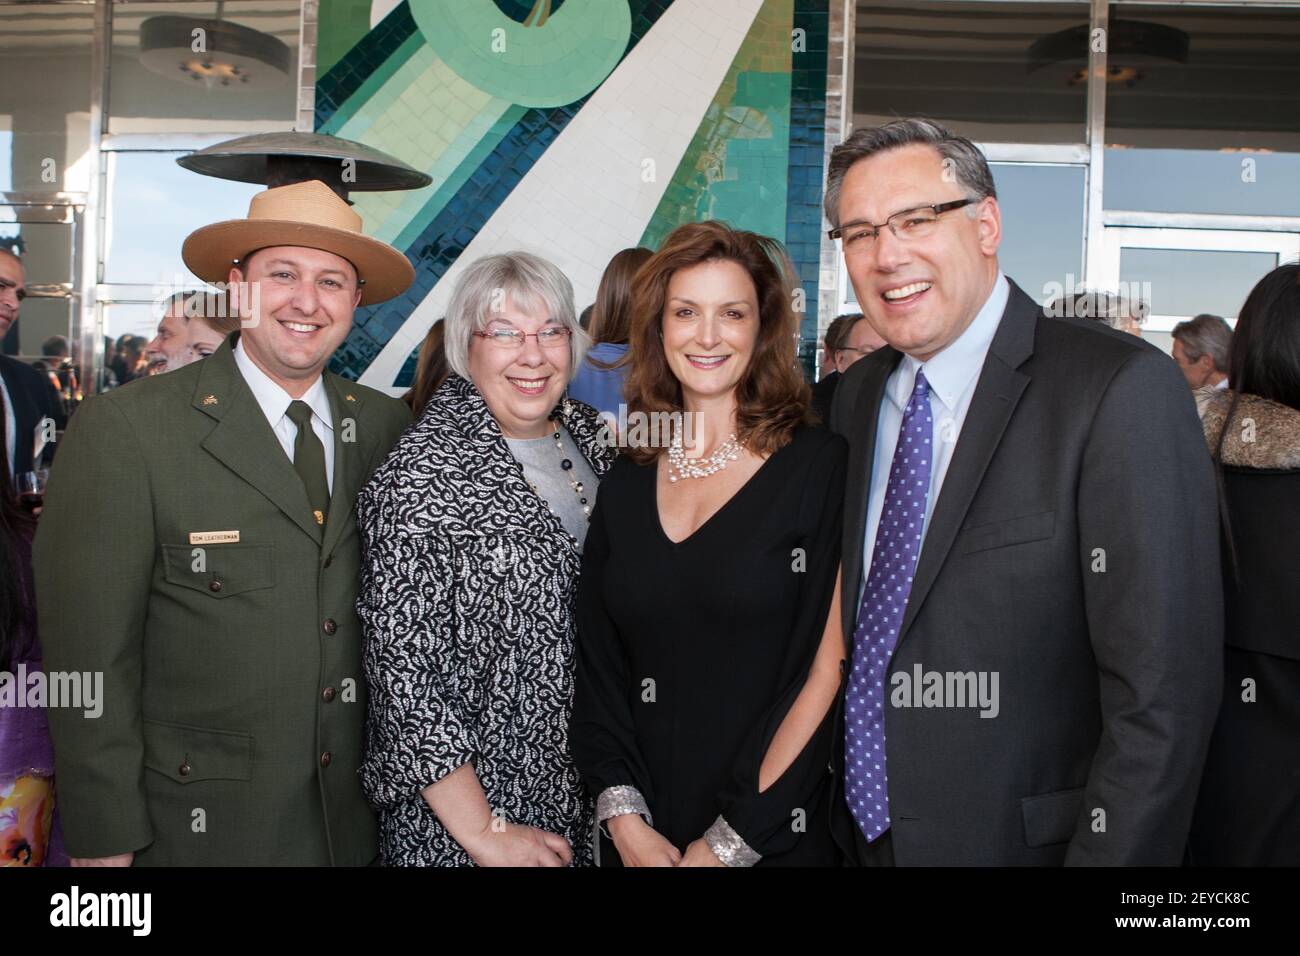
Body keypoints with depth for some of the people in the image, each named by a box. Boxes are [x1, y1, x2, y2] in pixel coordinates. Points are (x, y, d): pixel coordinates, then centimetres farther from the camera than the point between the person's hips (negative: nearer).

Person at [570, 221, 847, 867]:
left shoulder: (819, 467, -9)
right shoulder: (625, 484, 2)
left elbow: (827, 672, -11)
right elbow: (597, 664, 3)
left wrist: (732, 841, -12)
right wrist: (624, 816, -7)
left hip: (775, 838, -3)